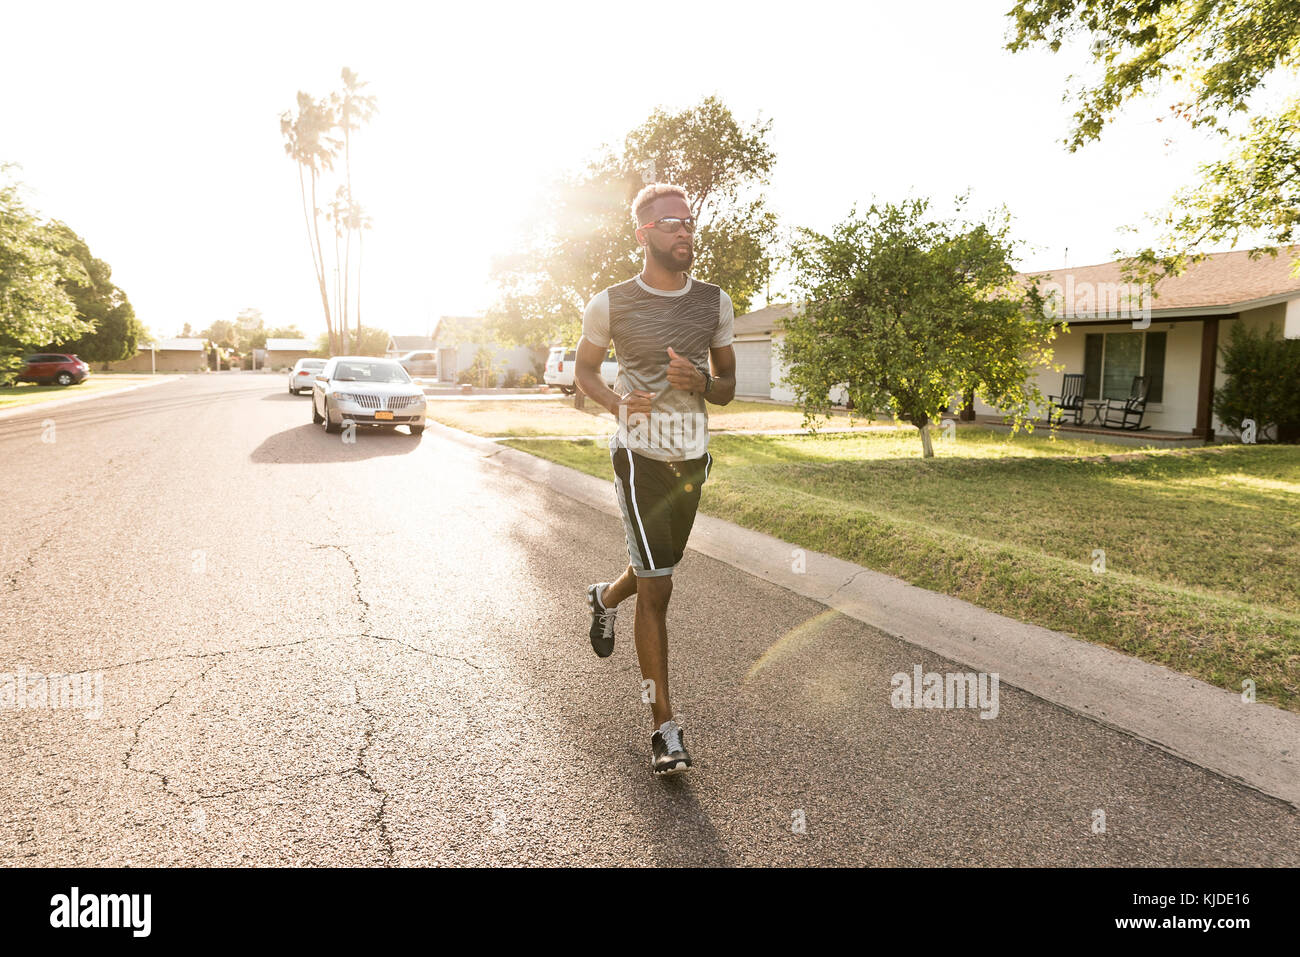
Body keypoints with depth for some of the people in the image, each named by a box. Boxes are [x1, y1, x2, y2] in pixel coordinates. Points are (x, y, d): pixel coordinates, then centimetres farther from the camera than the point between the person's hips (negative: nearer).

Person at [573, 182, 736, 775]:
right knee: (657, 589, -8)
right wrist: (616, 402, -13)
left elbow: (727, 388, 11)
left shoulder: (715, 304, 5)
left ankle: (605, 598, 57)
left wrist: (700, 381, -14)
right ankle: (665, 727, 3)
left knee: (657, 570, 21)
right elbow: (584, 370, 8)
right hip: (641, 456, -5)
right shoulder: (612, 304, -5)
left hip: (693, 458, 5)